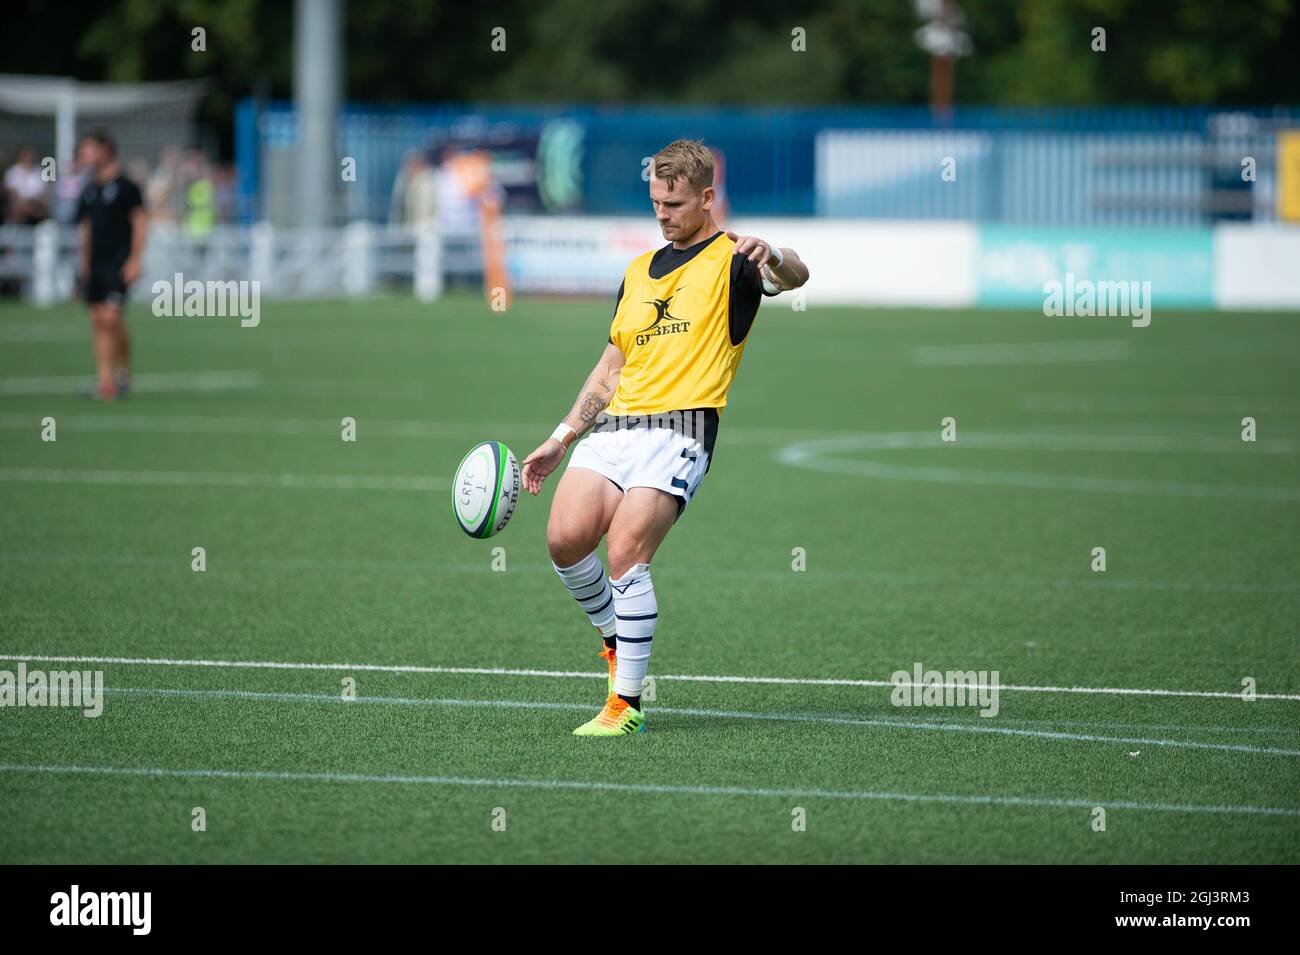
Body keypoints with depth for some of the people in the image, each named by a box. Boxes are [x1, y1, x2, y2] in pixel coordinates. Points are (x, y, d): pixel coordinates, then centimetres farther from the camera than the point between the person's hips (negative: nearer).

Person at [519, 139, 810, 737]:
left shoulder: (730, 258, 4)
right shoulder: (639, 271, 24)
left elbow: (795, 276, -19)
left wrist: (773, 257, -42)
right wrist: (561, 440, 23)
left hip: (680, 430, -6)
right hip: (615, 425, 6)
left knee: (625, 555, -20)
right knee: (565, 539, -14)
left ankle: (627, 704, -12)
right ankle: (616, 641, 13)